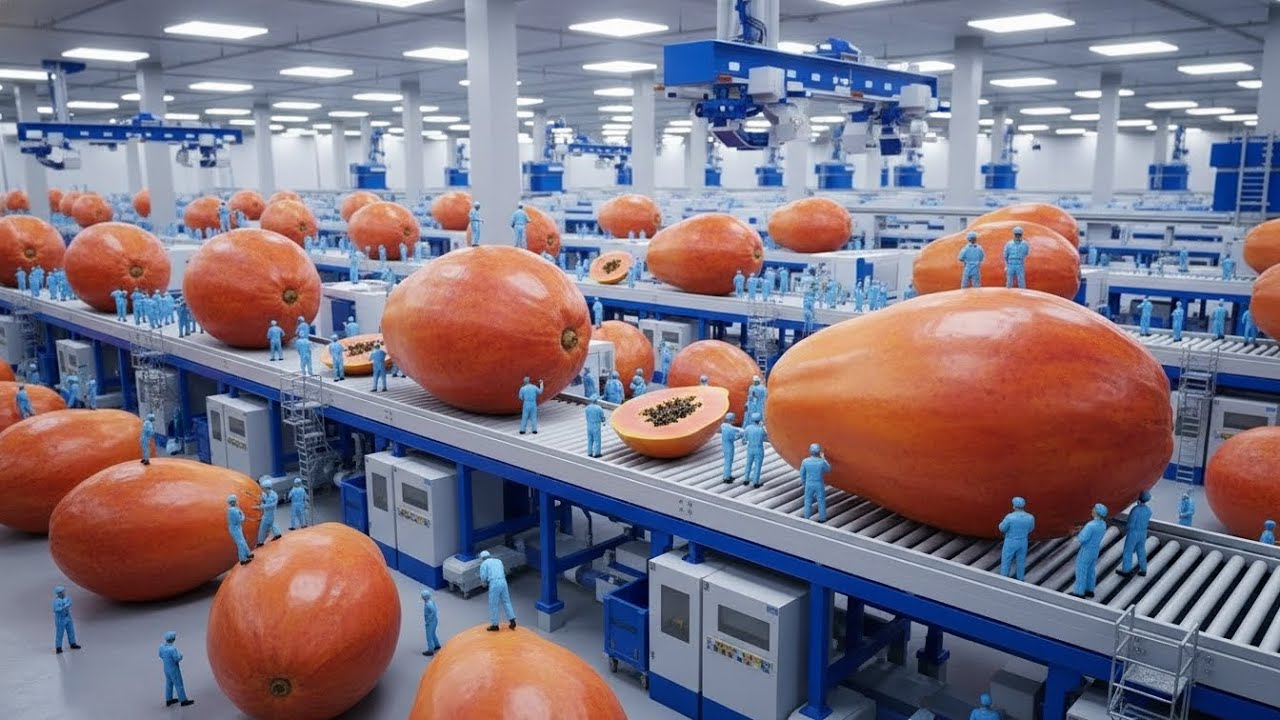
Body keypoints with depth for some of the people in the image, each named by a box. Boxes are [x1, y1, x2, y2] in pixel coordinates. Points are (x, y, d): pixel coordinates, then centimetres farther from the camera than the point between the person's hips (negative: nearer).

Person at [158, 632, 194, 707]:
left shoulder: (162, 647, -12)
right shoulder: (172, 649, -35)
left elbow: (161, 656, 7)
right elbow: (178, 659, -25)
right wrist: (180, 655, -5)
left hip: (166, 669, 7)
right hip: (174, 670, -7)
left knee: (169, 684, 24)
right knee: (179, 685, 9)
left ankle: (169, 700, 38)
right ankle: (183, 701, 22)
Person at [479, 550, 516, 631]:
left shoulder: (484, 563, 6)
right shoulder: (498, 561, 23)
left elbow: (483, 577, -2)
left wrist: (485, 582, 18)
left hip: (494, 583, -5)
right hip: (503, 581, 5)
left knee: (493, 605, 5)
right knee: (506, 602, 14)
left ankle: (494, 625, 11)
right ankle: (512, 621, 10)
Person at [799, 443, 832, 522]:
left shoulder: (805, 461, -18)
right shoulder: (822, 462, -23)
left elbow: (802, 473, -5)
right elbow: (828, 469, -1)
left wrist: (804, 482, 13)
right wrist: (823, 458, 5)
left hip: (809, 484, 1)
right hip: (819, 484, -1)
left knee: (808, 501, 18)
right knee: (821, 501, 16)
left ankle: (806, 518, 27)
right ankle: (822, 518, 27)